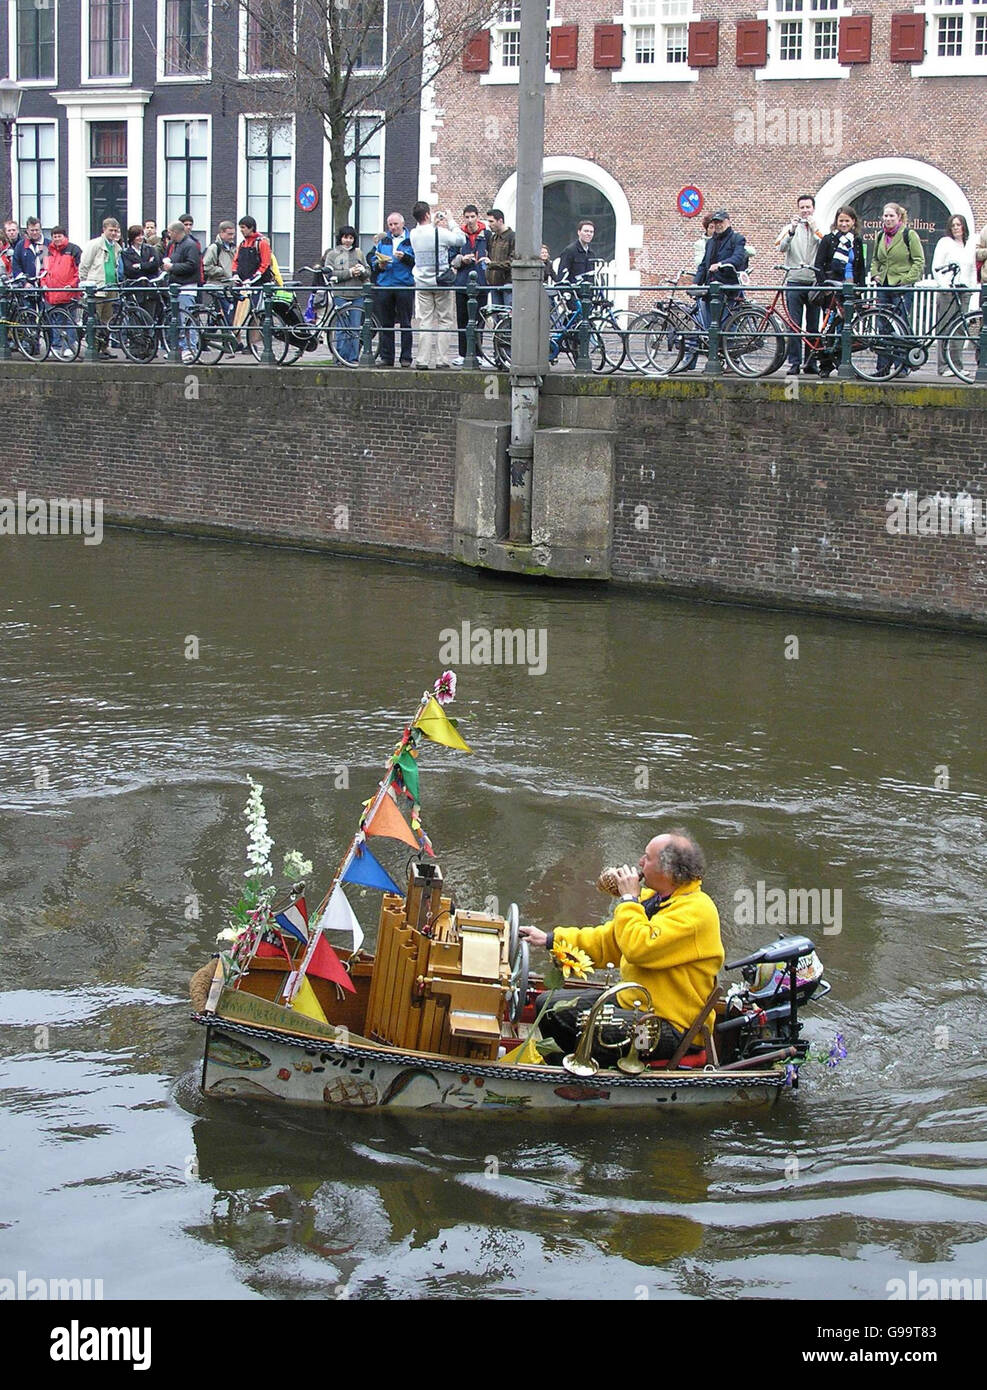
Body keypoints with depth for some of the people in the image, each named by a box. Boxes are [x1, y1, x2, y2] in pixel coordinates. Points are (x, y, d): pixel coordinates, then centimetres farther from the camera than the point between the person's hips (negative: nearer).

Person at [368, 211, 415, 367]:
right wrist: (379, 265, -6)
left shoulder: (411, 240, 3)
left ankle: (406, 358, 3)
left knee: (405, 324, -1)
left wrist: (405, 257, -19)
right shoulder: (382, 241, 16)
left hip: (405, 285, -4)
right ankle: (386, 357, 10)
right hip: (384, 286, 4)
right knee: (386, 324, 6)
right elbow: (372, 259, 14)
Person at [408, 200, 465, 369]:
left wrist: (434, 224, 22)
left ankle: (423, 360, 0)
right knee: (445, 321, 4)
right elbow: (461, 240, -2)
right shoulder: (440, 232, -14)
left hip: (422, 284, 4)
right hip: (442, 284, -4)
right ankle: (442, 359, 0)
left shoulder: (414, 234, -1)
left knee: (424, 322, 5)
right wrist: (450, 222, 8)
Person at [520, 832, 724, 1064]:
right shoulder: (651, 897, 11)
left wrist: (629, 899, -15)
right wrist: (550, 939, 18)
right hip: (631, 1000, 10)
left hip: (672, 1026, -10)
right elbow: (607, 942, 21)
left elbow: (639, 948, -29)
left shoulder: (696, 909, -19)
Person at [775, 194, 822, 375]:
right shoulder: (790, 228, 11)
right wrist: (791, 231, -20)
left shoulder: (819, 229, 11)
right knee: (794, 325, -4)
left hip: (814, 282, 0)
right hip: (795, 282, 0)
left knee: (813, 326, 2)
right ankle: (794, 363, -2)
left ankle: (811, 363, 7)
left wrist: (814, 229, -12)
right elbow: (782, 247, -6)